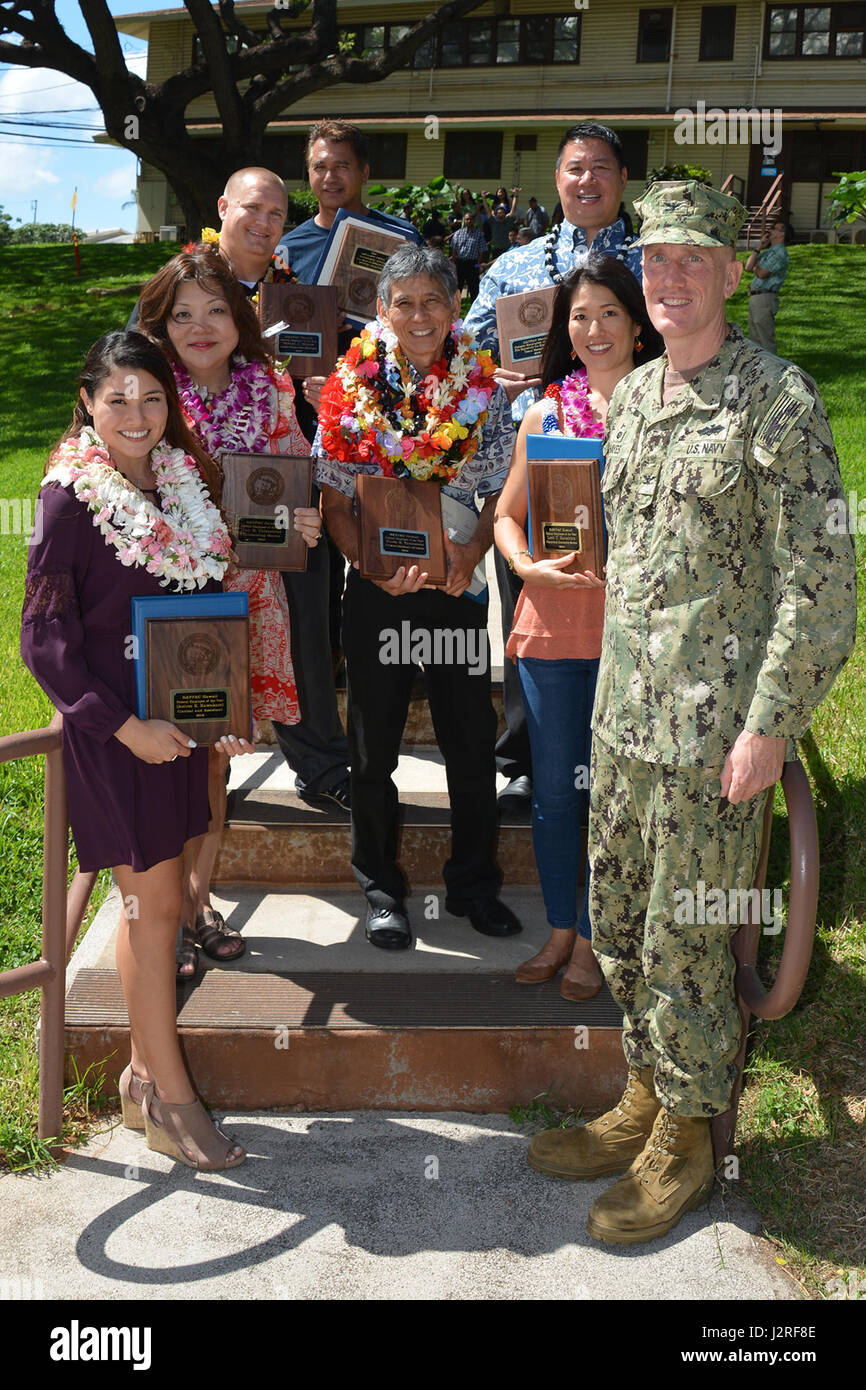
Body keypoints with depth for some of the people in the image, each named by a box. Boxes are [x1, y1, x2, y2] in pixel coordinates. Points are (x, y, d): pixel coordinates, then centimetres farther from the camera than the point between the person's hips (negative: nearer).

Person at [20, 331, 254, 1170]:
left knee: (156, 898, 13)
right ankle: (170, 1100, 11)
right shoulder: (73, 497, -12)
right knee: (153, 900, -2)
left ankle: (145, 1073, 27)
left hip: (175, 720, 7)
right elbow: (43, 639, -13)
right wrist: (124, 726, -17)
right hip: (114, 731, -7)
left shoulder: (179, 480, 7)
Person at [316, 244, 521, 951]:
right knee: (375, 740, 8)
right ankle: (382, 889, 25)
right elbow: (334, 500, -2)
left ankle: (474, 884, 25)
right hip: (376, 589, -1)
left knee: (473, 735, 7)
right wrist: (376, 566, -17)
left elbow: (502, 489, 4)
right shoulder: (352, 386, -3)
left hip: (458, 583, 1)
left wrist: (471, 552, -14)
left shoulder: (483, 385, 0)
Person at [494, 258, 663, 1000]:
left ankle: (594, 940, 20)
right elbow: (507, 513, 11)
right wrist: (527, 566, -8)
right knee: (554, 788, 10)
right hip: (552, 616, 3)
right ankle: (560, 930, 28)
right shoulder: (545, 413, 8)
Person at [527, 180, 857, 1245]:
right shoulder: (630, 396, 11)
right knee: (618, 919, 16)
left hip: (715, 724, -7)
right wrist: (614, 684, 17)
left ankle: (685, 1141, 23)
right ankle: (644, 1100, 35)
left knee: (684, 941, 3)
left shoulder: (775, 399, -11)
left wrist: (768, 725, -17)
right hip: (624, 713, 7)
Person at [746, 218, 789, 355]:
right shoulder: (768, 251, 18)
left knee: (766, 339, -7)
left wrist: (755, 267, 4)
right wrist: (759, 248, 5)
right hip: (755, 297, 10)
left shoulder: (780, 253, -12)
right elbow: (748, 266, 10)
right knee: (754, 338, 16)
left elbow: (762, 274, -18)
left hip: (765, 298, -10)